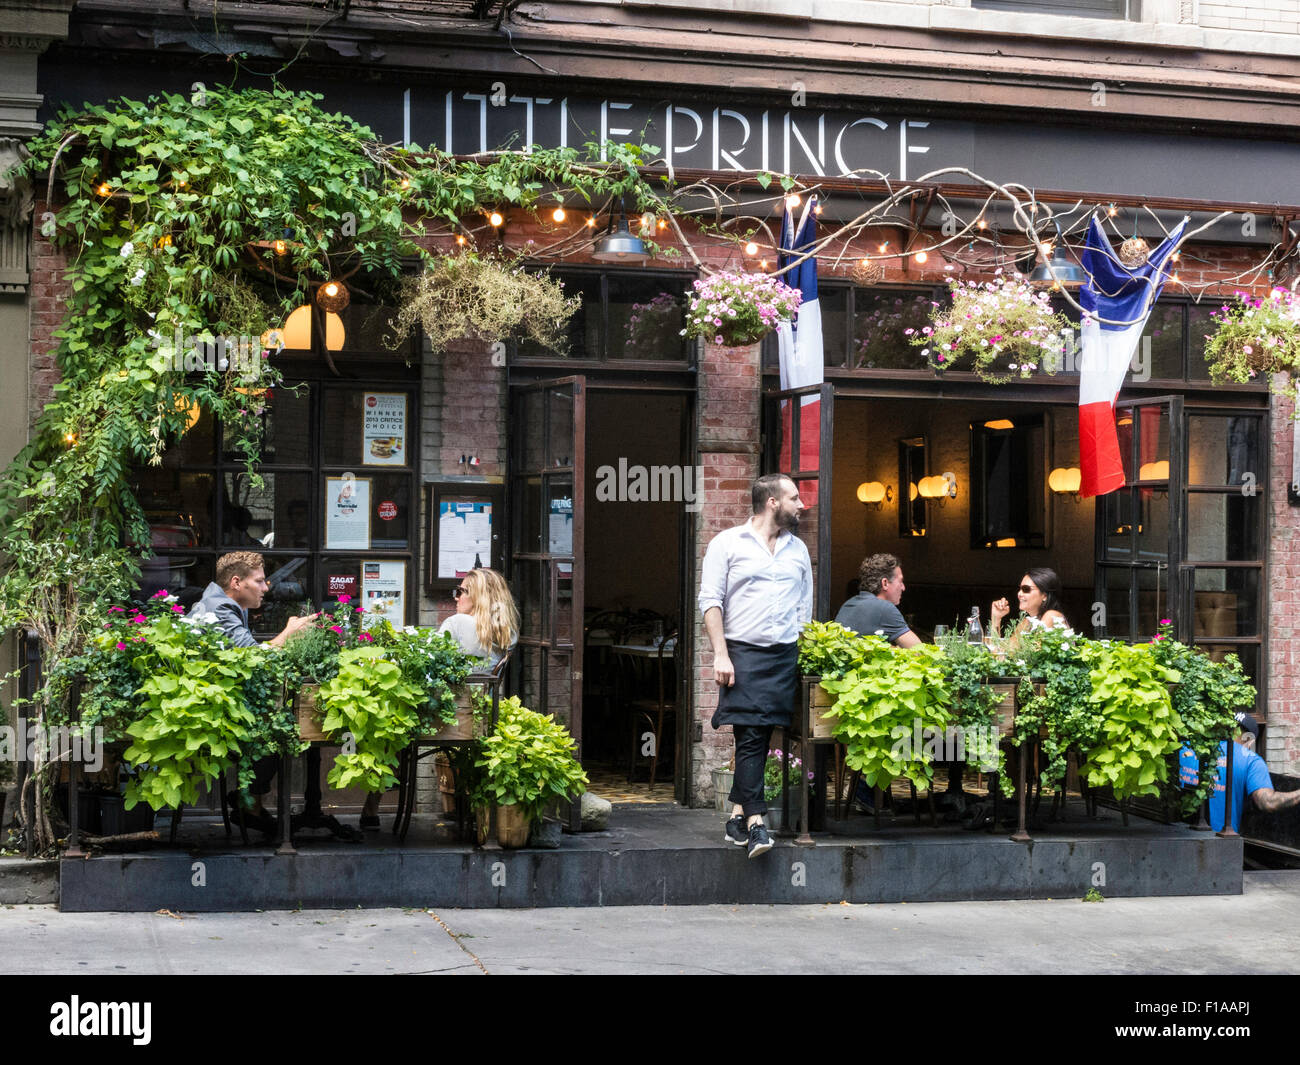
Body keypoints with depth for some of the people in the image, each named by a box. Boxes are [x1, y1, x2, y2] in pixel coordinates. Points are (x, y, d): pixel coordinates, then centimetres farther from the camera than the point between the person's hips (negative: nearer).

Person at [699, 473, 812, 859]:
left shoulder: (798, 549, 17)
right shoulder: (728, 543, 2)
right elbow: (710, 601, -2)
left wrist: (805, 654, 12)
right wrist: (721, 654, -10)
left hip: (786, 654, 5)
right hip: (743, 651, -5)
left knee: (762, 737, 3)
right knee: (750, 737, -13)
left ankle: (737, 815, 10)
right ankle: (755, 821, -15)